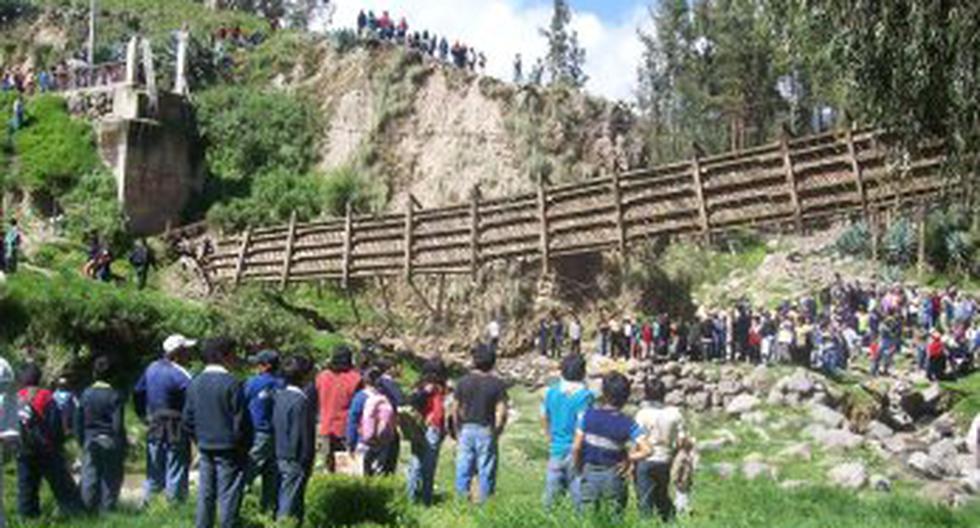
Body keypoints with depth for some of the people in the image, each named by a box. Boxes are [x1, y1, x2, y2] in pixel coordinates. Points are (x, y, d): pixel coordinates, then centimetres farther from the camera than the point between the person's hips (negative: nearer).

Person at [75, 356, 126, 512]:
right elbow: (118, 424, -11)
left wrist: (82, 441, 15)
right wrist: (121, 447, -3)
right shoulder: (114, 396, -12)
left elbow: (78, 421, 5)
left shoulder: (86, 394, 0)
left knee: (89, 477, 11)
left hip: (90, 442, 3)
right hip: (110, 442, -3)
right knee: (110, 479, 7)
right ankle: (107, 509, 10)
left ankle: (89, 509, 17)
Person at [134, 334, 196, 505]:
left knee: (154, 473, 18)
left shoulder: (152, 369, 5)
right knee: (176, 472, 2)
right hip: (175, 431, -7)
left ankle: (146, 505, 21)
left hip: (154, 429, 7)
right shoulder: (180, 376, -19)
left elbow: (137, 393, 15)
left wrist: (144, 417, 22)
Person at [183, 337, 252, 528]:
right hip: (228, 448, -6)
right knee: (228, 496, 1)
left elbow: (188, 419, 9)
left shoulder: (195, 383, 4)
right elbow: (241, 420, -14)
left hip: (205, 448, 6)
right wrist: (243, 446, 0)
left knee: (205, 494, 13)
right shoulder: (231, 383, -16)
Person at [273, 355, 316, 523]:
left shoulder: (279, 396, 5)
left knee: (284, 499, 18)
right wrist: (307, 462, -12)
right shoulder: (301, 401, -21)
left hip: (281, 456, 9)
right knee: (290, 503, 0)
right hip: (296, 459, -8)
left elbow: (275, 425, 11)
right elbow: (304, 435, -19)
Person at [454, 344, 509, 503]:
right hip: (486, 430, -2)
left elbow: (455, 409, 0)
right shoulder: (497, 384, -9)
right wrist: (497, 430, 0)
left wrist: (458, 427, 13)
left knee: (464, 464, 13)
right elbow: (501, 412, -13)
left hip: (467, 428, 2)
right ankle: (484, 497, 13)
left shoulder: (463, 382, -3)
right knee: (486, 466, 7)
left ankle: (462, 494, 20)